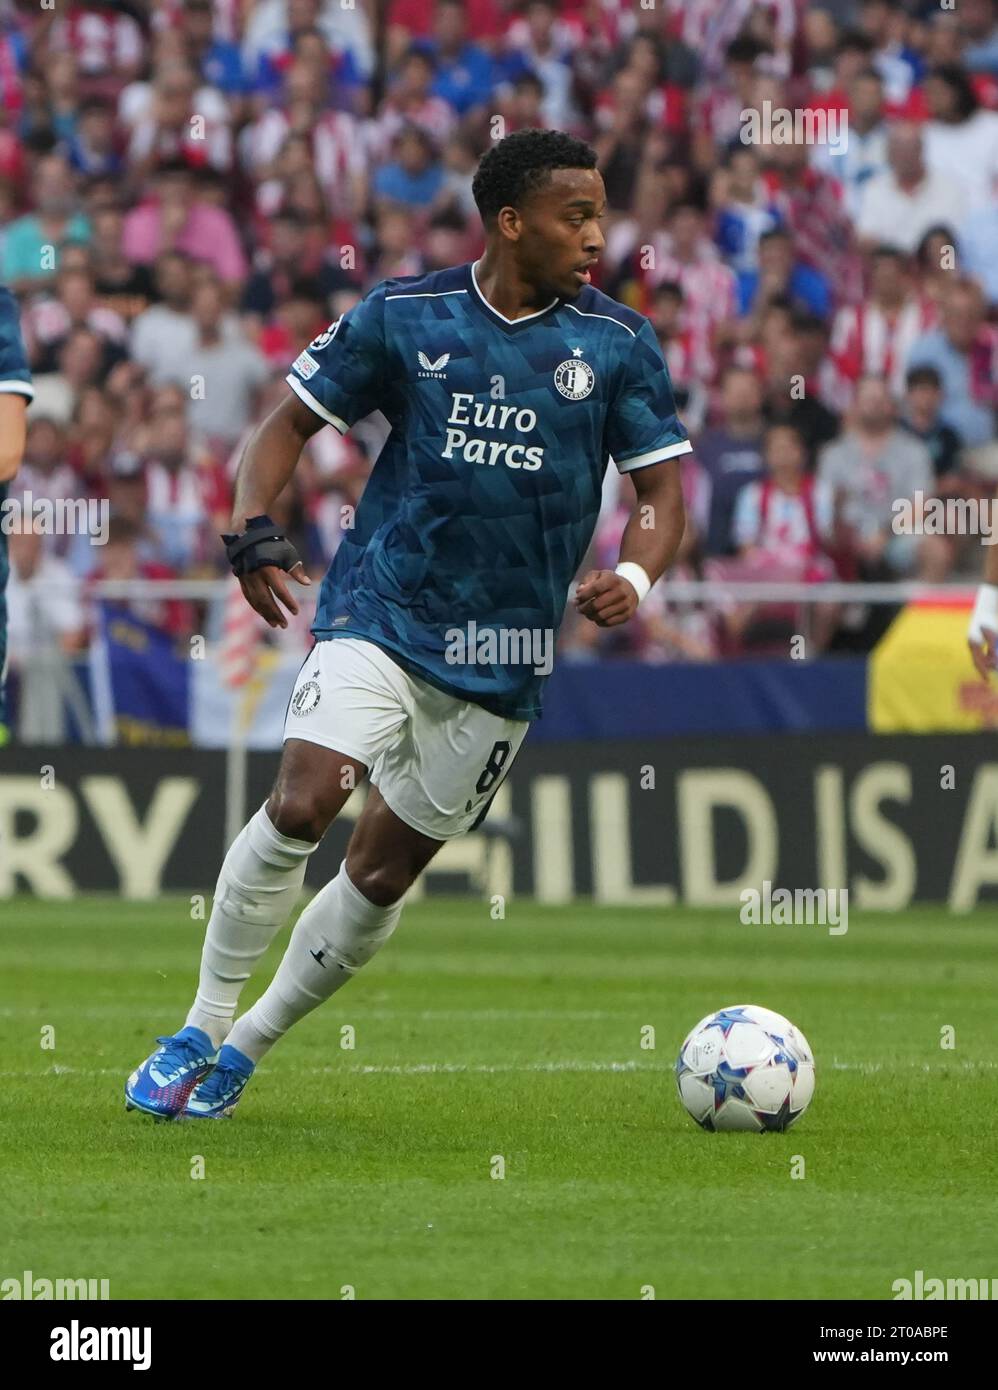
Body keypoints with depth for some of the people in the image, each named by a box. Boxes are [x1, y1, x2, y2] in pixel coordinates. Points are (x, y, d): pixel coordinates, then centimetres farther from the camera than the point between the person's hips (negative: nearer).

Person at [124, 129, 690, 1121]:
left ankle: (245, 1050, 23)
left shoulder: (617, 344, 0)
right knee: (300, 804, -22)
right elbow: (291, 422, 7)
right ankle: (201, 1030, -7)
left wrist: (634, 576, -17)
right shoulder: (403, 317, -1)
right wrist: (252, 535, -10)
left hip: (504, 656, 2)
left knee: (383, 873, 4)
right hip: (380, 614, -2)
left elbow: (662, 485, 3)